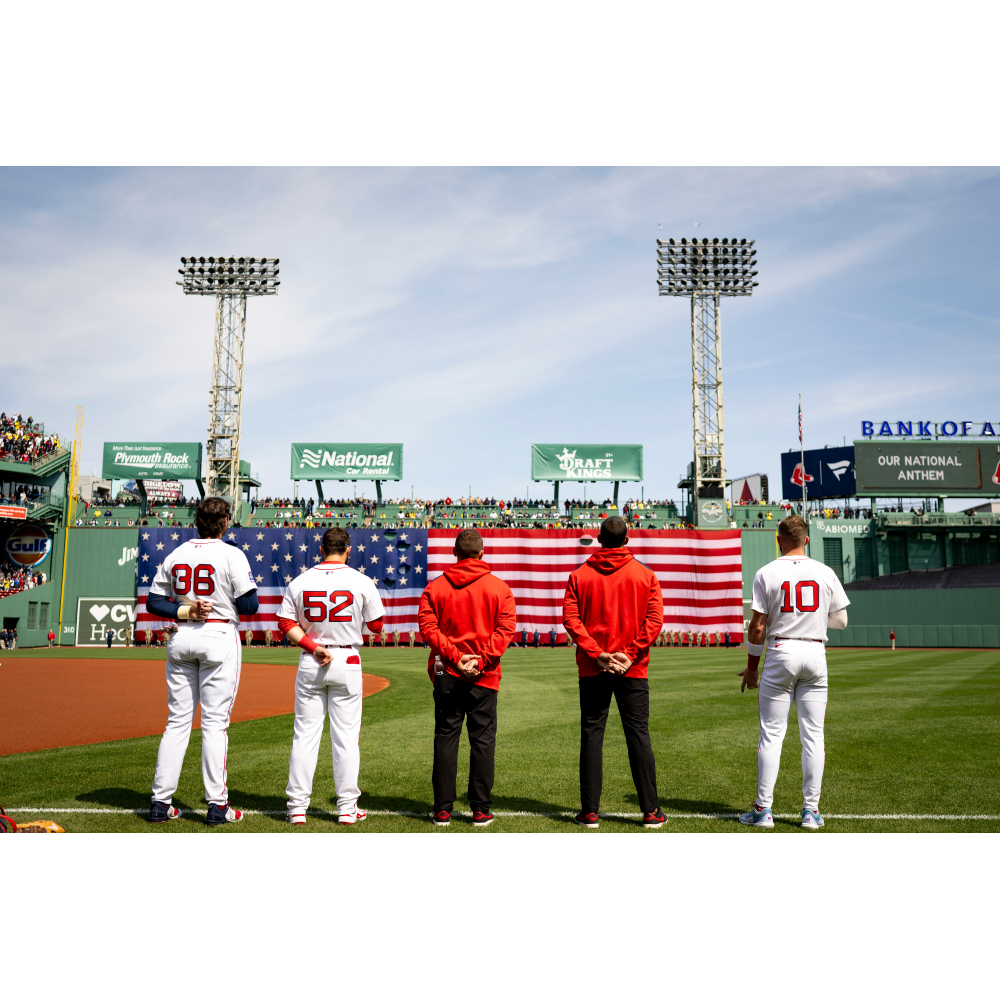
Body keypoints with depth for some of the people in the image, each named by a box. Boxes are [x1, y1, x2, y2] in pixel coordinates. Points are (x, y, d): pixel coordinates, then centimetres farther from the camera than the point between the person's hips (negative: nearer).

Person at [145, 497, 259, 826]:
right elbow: (249, 605, -10)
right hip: (219, 638, -5)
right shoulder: (231, 555, -8)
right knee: (215, 722, -1)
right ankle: (217, 805, 4)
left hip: (181, 639, 5)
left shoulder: (175, 555, 7)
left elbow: (153, 602, 6)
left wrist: (184, 610, -3)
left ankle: (160, 802, 11)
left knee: (177, 721, 10)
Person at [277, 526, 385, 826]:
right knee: (346, 736, 5)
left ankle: (297, 807, 11)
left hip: (309, 664, 2)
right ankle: (347, 808, 10)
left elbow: (286, 624, -3)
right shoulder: (361, 581, -5)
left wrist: (314, 647, -8)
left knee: (304, 734, 7)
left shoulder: (300, 581, 1)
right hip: (347, 661, -2)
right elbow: (376, 625, 1)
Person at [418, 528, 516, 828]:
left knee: (445, 739, 7)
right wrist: (481, 659, -11)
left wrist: (455, 657, -10)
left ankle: (443, 809, 10)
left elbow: (428, 628, -6)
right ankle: (481, 810, 8)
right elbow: (505, 630, -7)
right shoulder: (499, 587, 0)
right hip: (484, 678, -1)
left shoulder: (435, 587, 3)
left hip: (446, 675, 1)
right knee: (483, 740, 5)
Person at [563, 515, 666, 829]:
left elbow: (571, 618, -6)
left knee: (591, 736, 6)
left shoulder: (579, 575, 2)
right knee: (638, 735, 6)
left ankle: (590, 811, 8)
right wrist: (630, 653, -9)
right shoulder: (645, 575, 2)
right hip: (633, 669, 0)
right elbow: (654, 620, -6)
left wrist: (597, 654, -9)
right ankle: (651, 811, 9)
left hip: (592, 669, 0)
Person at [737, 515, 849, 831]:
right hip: (815, 653, 2)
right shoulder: (825, 573, 3)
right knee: (813, 735, 7)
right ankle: (810, 810, 10)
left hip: (780, 653, -2)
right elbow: (841, 621, 8)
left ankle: (763, 809, 4)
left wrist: (751, 667, 4)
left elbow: (758, 626, -5)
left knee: (771, 733, 3)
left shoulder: (767, 573, -4)